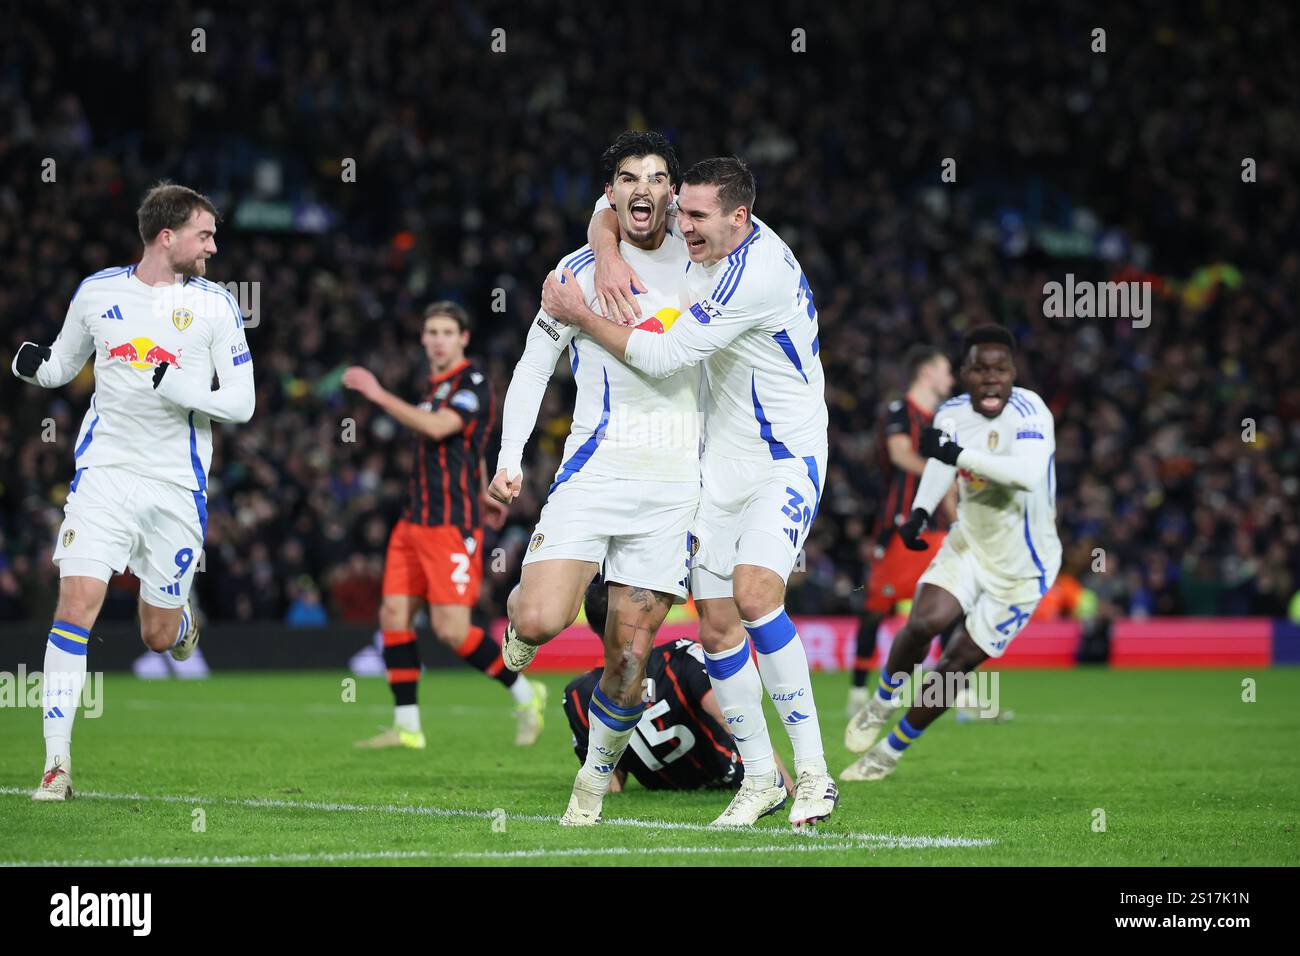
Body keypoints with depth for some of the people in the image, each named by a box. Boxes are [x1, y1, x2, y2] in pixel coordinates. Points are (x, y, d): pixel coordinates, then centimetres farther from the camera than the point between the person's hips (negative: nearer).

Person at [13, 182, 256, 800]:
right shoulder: (97, 291, 4)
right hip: (105, 471, 0)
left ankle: (181, 616, 47)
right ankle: (57, 764, -11)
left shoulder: (214, 304, -1)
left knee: (159, 638, 7)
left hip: (178, 486, 0)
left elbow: (241, 402, -2)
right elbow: (62, 366, 20)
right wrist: (34, 365, -4)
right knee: (77, 605, -15)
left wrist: (175, 386, -19)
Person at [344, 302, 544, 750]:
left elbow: (438, 427, -26)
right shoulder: (433, 386, 18)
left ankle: (525, 696, 7)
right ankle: (407, 727, 4)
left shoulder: (474, 384, -10)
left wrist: (379, 395, -25)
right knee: (393, 615, 1)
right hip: (414, 521, 9)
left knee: (451, 628, -12)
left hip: (451, 525, -9)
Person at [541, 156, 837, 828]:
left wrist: (580, 315, -13)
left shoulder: (756, 271, -25)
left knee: (753, 595, -26)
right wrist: (609, 259, -8)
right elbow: (613, 212, 14)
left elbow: (665, 357, -24)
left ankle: (813, 771, -19)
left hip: (786, 459, -8)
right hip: (723, 463, 8)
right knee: (716, 627, 3)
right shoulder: (706, 240, 1)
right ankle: (760, 779, 15)